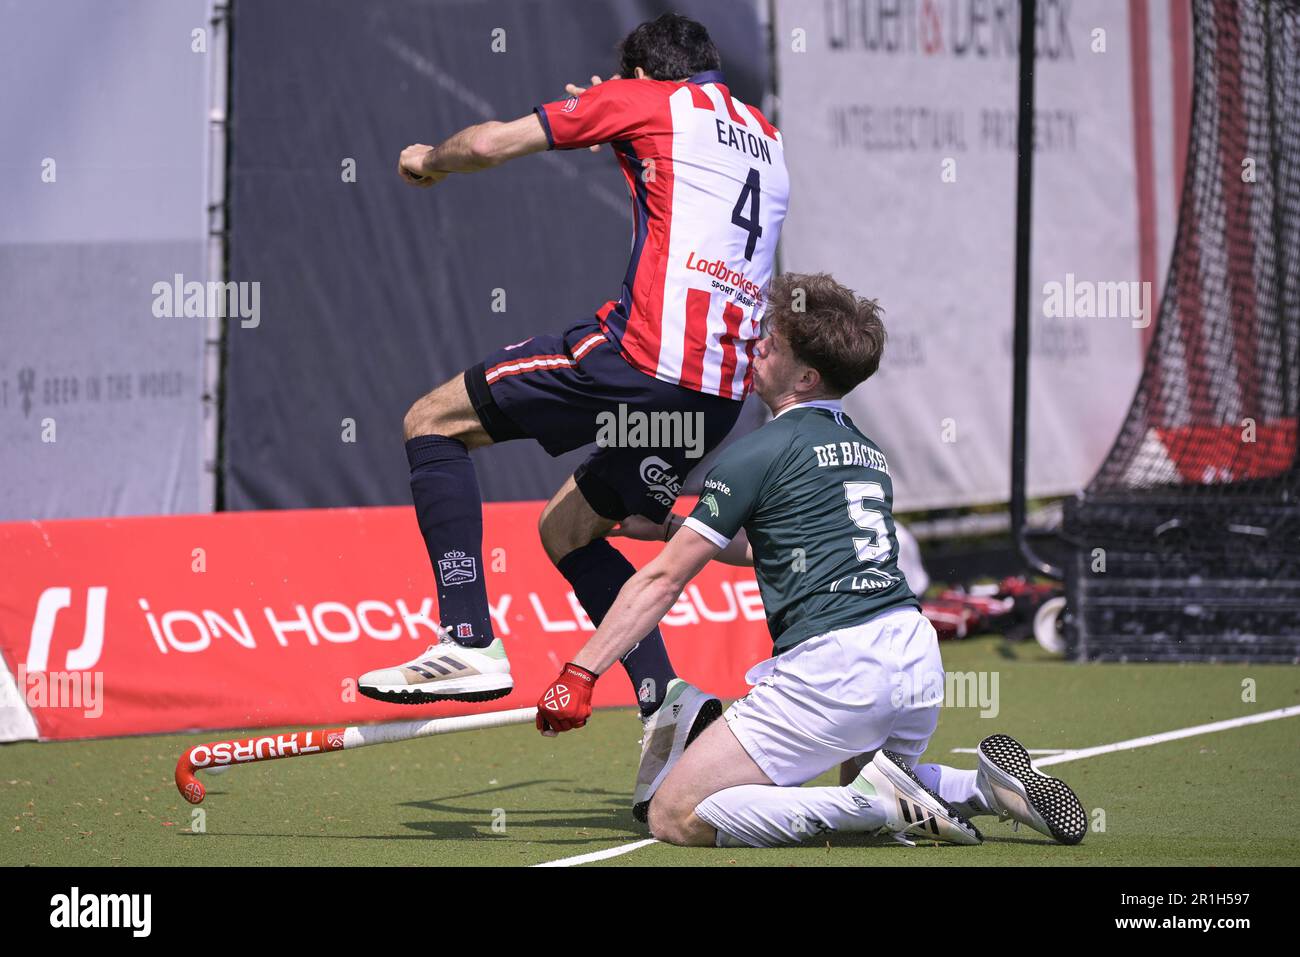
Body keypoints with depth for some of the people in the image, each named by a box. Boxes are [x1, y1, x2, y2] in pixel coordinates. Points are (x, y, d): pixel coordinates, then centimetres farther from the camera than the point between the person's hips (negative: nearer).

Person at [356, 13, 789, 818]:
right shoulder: (764, 138, 25)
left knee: (434, 421, 4)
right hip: (722, 396, 8)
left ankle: (469, 644, -10)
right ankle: (666, 700, 5)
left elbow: (492, 143, 4)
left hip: (643, 355, -8)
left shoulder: (647, 100, 6)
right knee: (568, 527, 23)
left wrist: (428, 160, 25)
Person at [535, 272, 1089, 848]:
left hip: (831, 666, -8)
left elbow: (663, 581, -2)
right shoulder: (868, 453, 22)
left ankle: (875, 800, -15)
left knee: (674, 817, -5)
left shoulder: (761, 452, -1)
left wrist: (580, 672, 1)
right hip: (917, 657, 8)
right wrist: (669, 527, 42)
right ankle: (989, 786, 7)